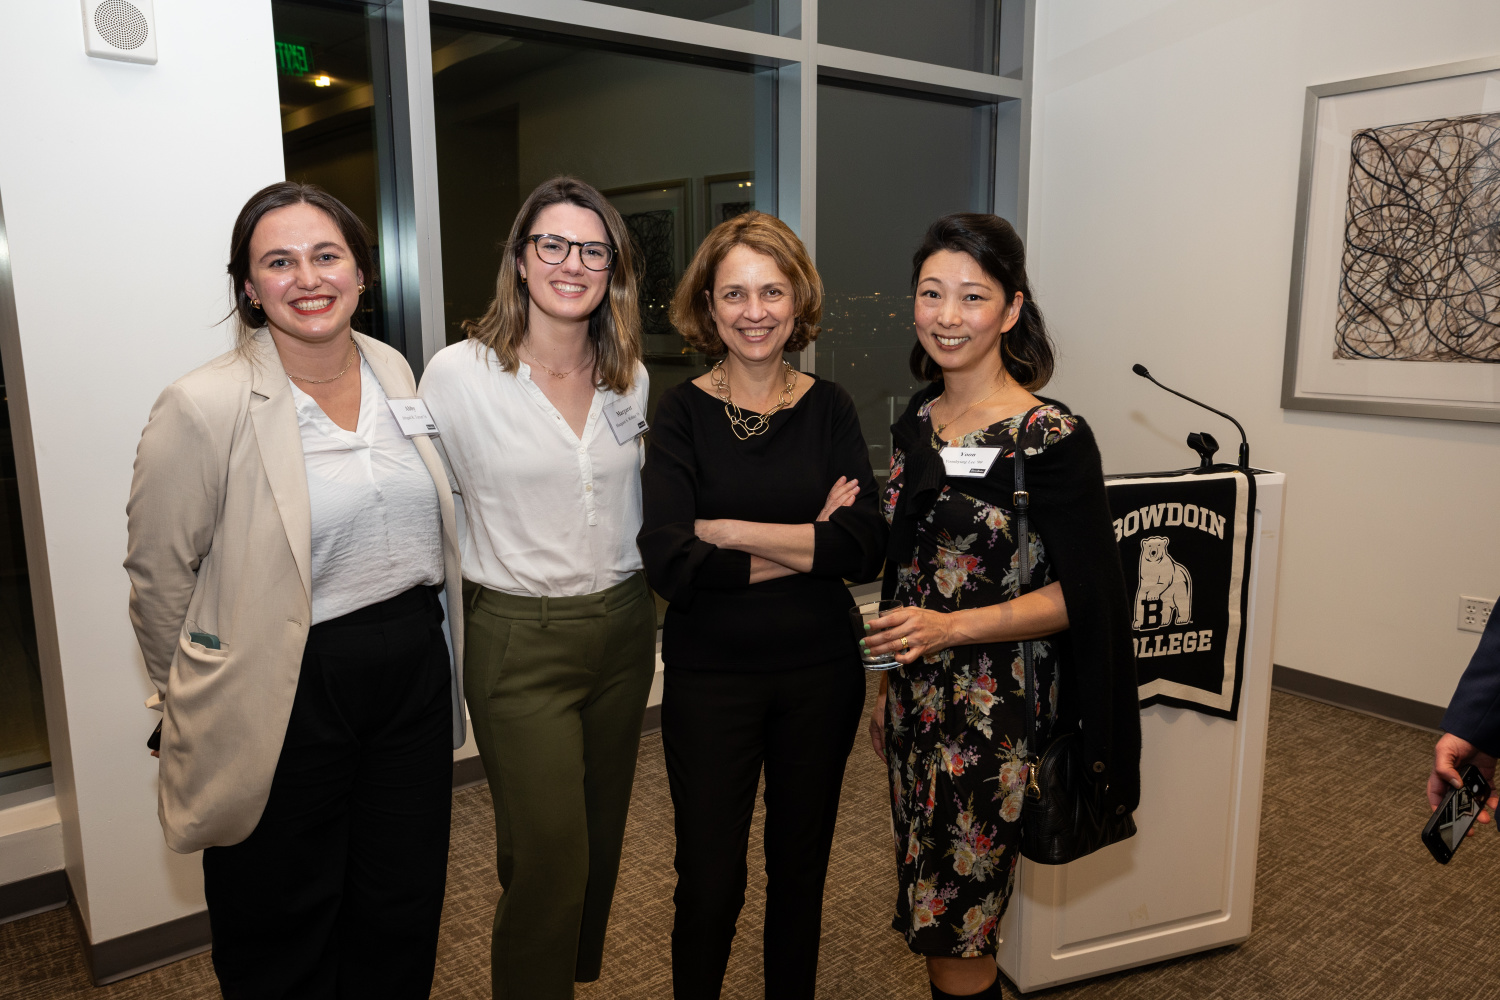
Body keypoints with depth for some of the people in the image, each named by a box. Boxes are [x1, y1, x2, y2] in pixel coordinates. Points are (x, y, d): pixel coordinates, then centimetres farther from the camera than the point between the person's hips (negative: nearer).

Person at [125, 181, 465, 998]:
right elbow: (157, 577, -6)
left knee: (403, 917, 20)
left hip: (414, 675, 5)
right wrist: (208, 700, 3)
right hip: (288, 698, -4)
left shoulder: (395, 372, 3)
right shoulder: (203, 407, -15)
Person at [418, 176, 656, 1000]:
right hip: (520, 638, -5)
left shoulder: (630, 377, 4)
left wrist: (637, 604, 15)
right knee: (548, 855, -1)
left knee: (601, 838, 18)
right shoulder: (459, 373, -10)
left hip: (623, 629, 5)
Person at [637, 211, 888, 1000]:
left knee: (801, 870, 19)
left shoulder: (828, 409, 0)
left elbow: (868, 548, -13)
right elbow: (669, 563, -18)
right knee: (709, 881, 9)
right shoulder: (683, 412, -6)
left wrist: (731, 531, -17)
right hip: (710, 676, -2)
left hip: (820, 672, 2)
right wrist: (809, 544, -15)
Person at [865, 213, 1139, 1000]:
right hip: (917, 699, 6)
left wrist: (951, 628, -23)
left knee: (952, 936, 4)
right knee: (928, 920, 17)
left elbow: (1076, 593, -13)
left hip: (997, 712, -6)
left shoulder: (1051, 438, -14)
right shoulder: (916, 423, 6)